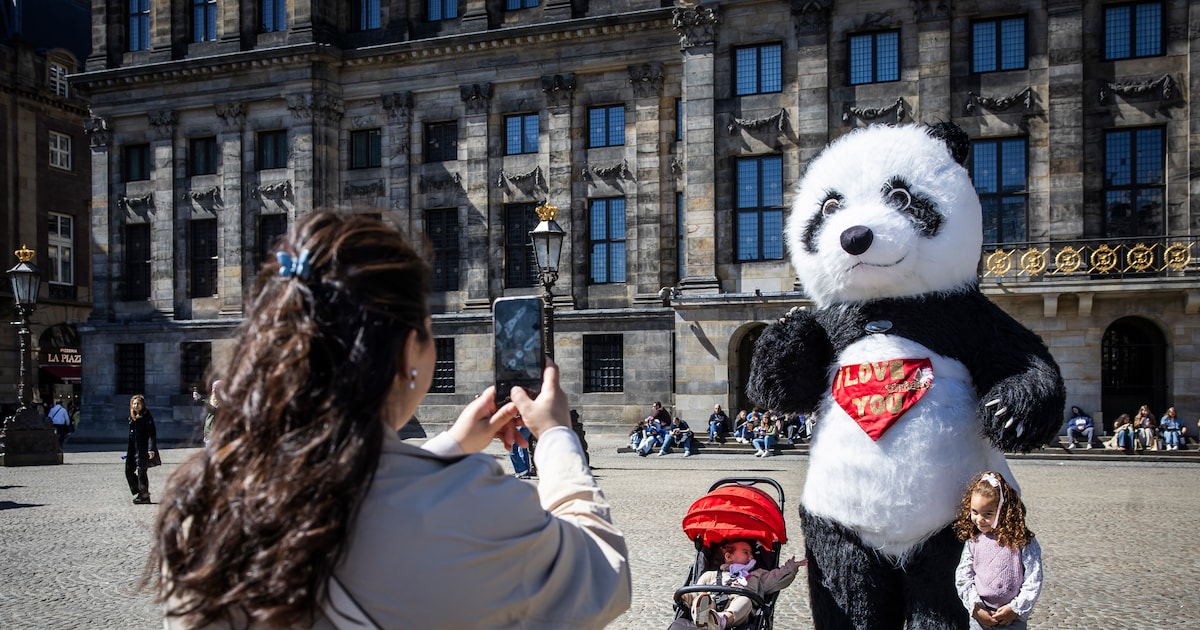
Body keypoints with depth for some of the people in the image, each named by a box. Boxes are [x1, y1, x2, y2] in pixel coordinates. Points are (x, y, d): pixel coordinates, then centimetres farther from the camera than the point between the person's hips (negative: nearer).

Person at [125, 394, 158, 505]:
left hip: (143, 449, -8)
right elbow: (130, 434, 21)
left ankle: (144, 495, 3)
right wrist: (128, 449, 20)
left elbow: (152, 433, -13)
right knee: (129, 471, 6)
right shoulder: (131, 418, 16)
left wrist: (151, 449, -20)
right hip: (132, 449, 8)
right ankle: (138, 492, 18)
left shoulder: (147, 417, -7)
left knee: (141, 472, -7)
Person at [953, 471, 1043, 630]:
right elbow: (962, 578, -1)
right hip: (979, 617, 2)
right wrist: (975, 607, -10)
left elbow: (1033, 581, -9)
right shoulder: (973, 541, -1)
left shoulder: (1023, 542, -10)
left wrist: (1015, 609, -13)